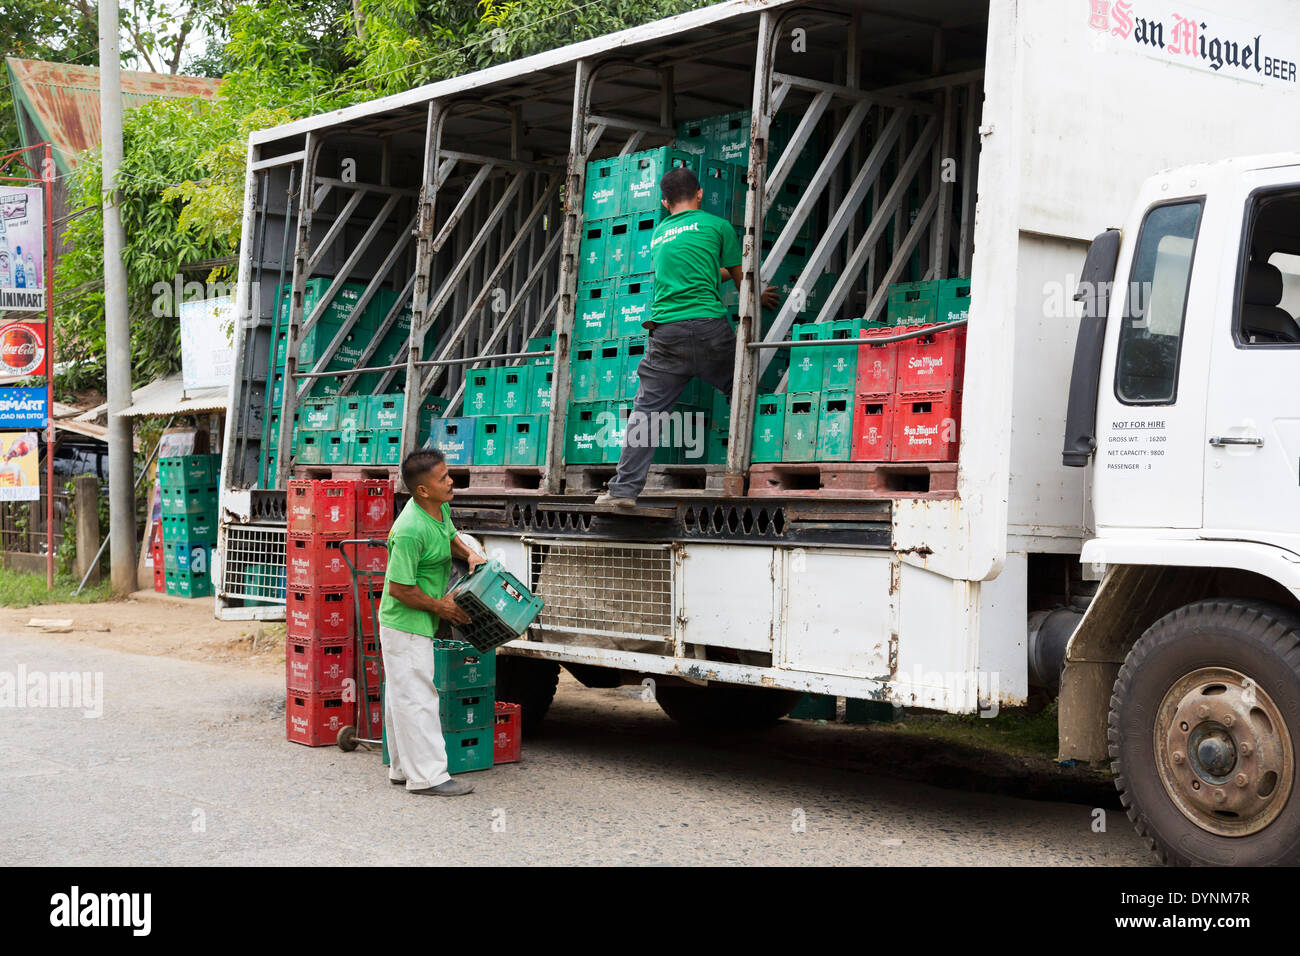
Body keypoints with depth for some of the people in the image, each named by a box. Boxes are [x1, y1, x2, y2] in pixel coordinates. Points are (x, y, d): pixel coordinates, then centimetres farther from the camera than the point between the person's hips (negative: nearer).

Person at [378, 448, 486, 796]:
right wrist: (440, 606, -13)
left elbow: (449, 536, 24)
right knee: (417, 698, -4)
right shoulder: (410, 531, -28)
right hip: (406, 625, -10)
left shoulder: (441, 508, 0)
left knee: (402, 696, 17)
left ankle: (404, 768, 27)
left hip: (418, 623, 10)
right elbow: (399, 589, -25)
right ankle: (427, 776, 1)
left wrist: (469, 553, 3)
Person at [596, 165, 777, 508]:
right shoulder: (717, 225, 10)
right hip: (708, 325, -3)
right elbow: (740, 280, 20)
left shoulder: (657, 234, 23)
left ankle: (624, 489, -8)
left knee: (645, 411, 0)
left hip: (665, 332, 3)